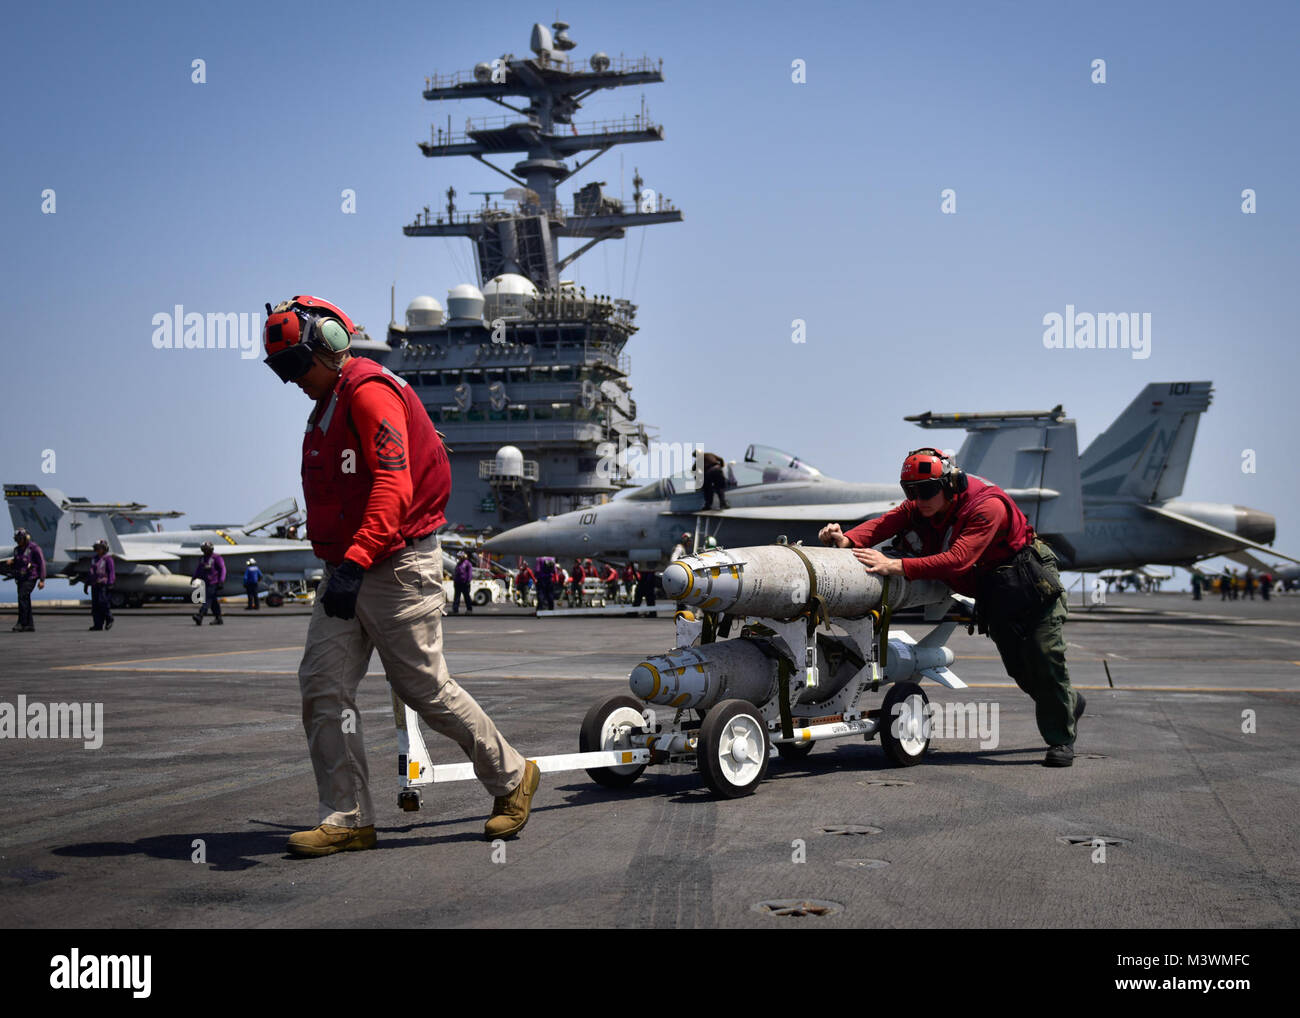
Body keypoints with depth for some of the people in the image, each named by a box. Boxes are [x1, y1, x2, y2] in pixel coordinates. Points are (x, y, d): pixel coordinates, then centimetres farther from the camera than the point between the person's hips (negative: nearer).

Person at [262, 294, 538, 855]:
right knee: (322, 686, -1)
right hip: (347, 571, 9)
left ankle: (512, 778, 18)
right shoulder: (329, 404, 18)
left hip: (397, 569, -9)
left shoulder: (370, 392, -14)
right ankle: (347, 819, 4)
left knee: (426, 688, -1)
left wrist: (356, 560, -35)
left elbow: (393, 487, -27)